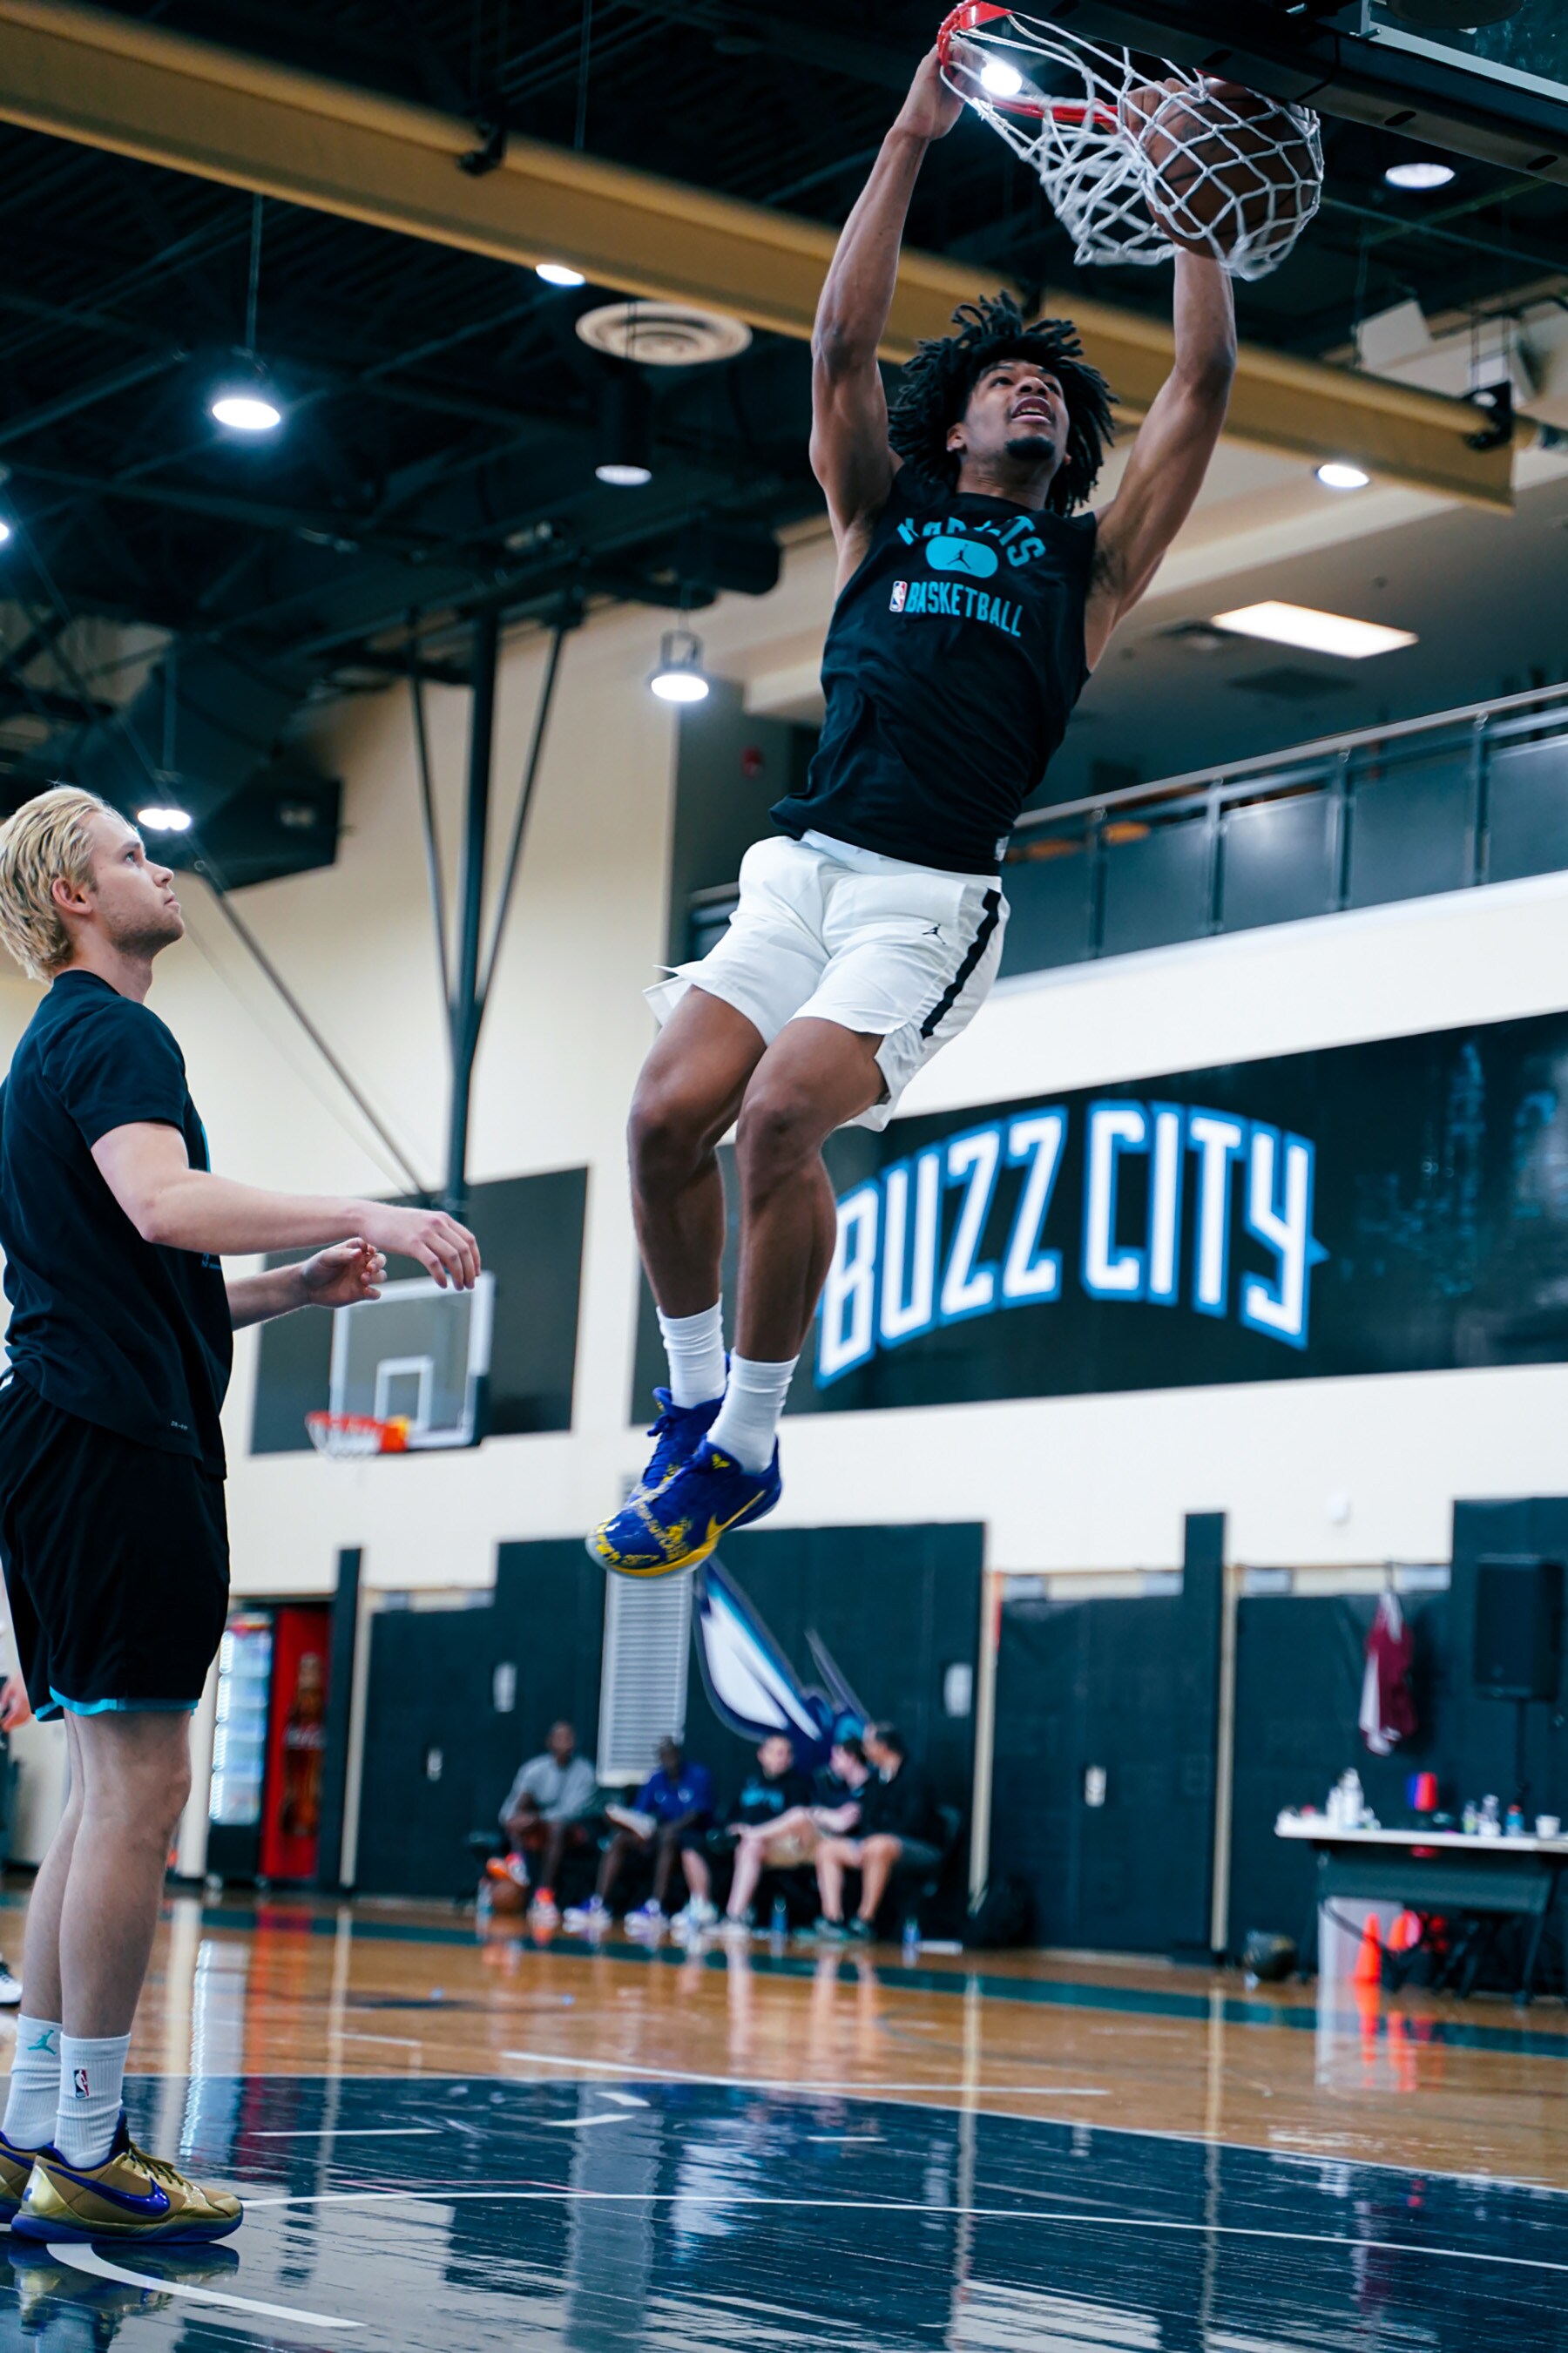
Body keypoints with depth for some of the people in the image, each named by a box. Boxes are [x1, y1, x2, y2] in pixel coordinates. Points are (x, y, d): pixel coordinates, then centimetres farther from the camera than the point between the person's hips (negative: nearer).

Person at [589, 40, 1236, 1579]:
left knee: (780, 1117, -23)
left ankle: (744, 1448, -9)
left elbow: (1204, 382, 13)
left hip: (933, 897, -2)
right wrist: (910, 138, 11)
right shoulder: (888, 514, 21)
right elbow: (842, 343, 12)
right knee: (667, 1116, -15)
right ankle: (693, 1399, 6)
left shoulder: (1089, 564, 18)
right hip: (805, 864, 2)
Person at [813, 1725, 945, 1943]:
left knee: (878, 1846, -39)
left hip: (922, 1849, -8)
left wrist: (874, 1835, -16)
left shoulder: (912, 1776, -9)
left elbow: (913, 1824, -18)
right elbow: (867, 1820, 14)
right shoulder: (876, 1778, 15)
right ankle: (832, 1919, -22)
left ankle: (866, 1920, -34)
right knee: (828, 1849, -5)